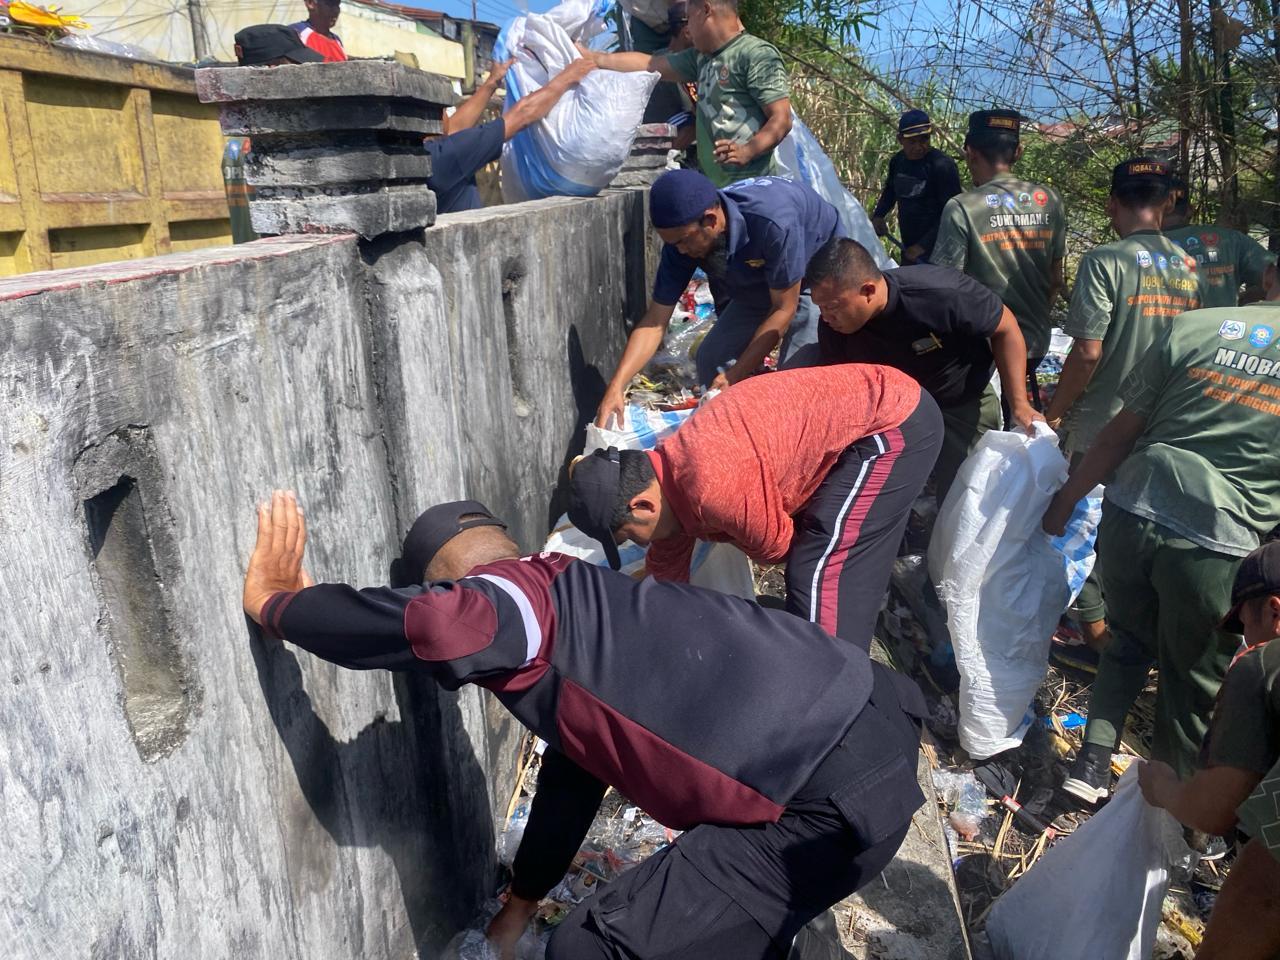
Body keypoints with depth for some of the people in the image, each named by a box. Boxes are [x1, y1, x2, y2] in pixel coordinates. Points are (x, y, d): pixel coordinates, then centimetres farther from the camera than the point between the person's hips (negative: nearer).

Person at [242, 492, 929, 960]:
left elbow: (440, 623, -32)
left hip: (838, 799, -10)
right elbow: (571, 779, 30)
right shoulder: (574, 611, 21)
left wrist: (274, 601, -12)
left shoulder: (524, 596, -8)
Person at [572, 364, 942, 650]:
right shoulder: (665, 475, 1)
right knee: (810, 565, 19)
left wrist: (710, 525, 4)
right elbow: (666, 578, 12)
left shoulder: (711, 488, -30)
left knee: (822, 579, -10)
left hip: (897, 423, -9)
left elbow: (776, 547, -12)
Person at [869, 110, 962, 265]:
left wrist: (923, 246, -22)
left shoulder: (943, 165, -17)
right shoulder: (897, 161, 4)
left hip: (935, 251, -7)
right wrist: (878, 215, 5)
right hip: (908, 249, 7)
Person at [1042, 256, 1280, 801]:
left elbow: (1121, 433, 4)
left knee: (1130, 644, 26)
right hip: (1217, 546, -2)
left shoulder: (1191, 327, 3)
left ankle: (1093, 761, 22)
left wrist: (1065, 501, 14)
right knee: (1195, 683, 19)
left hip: (1130, 516, 2)